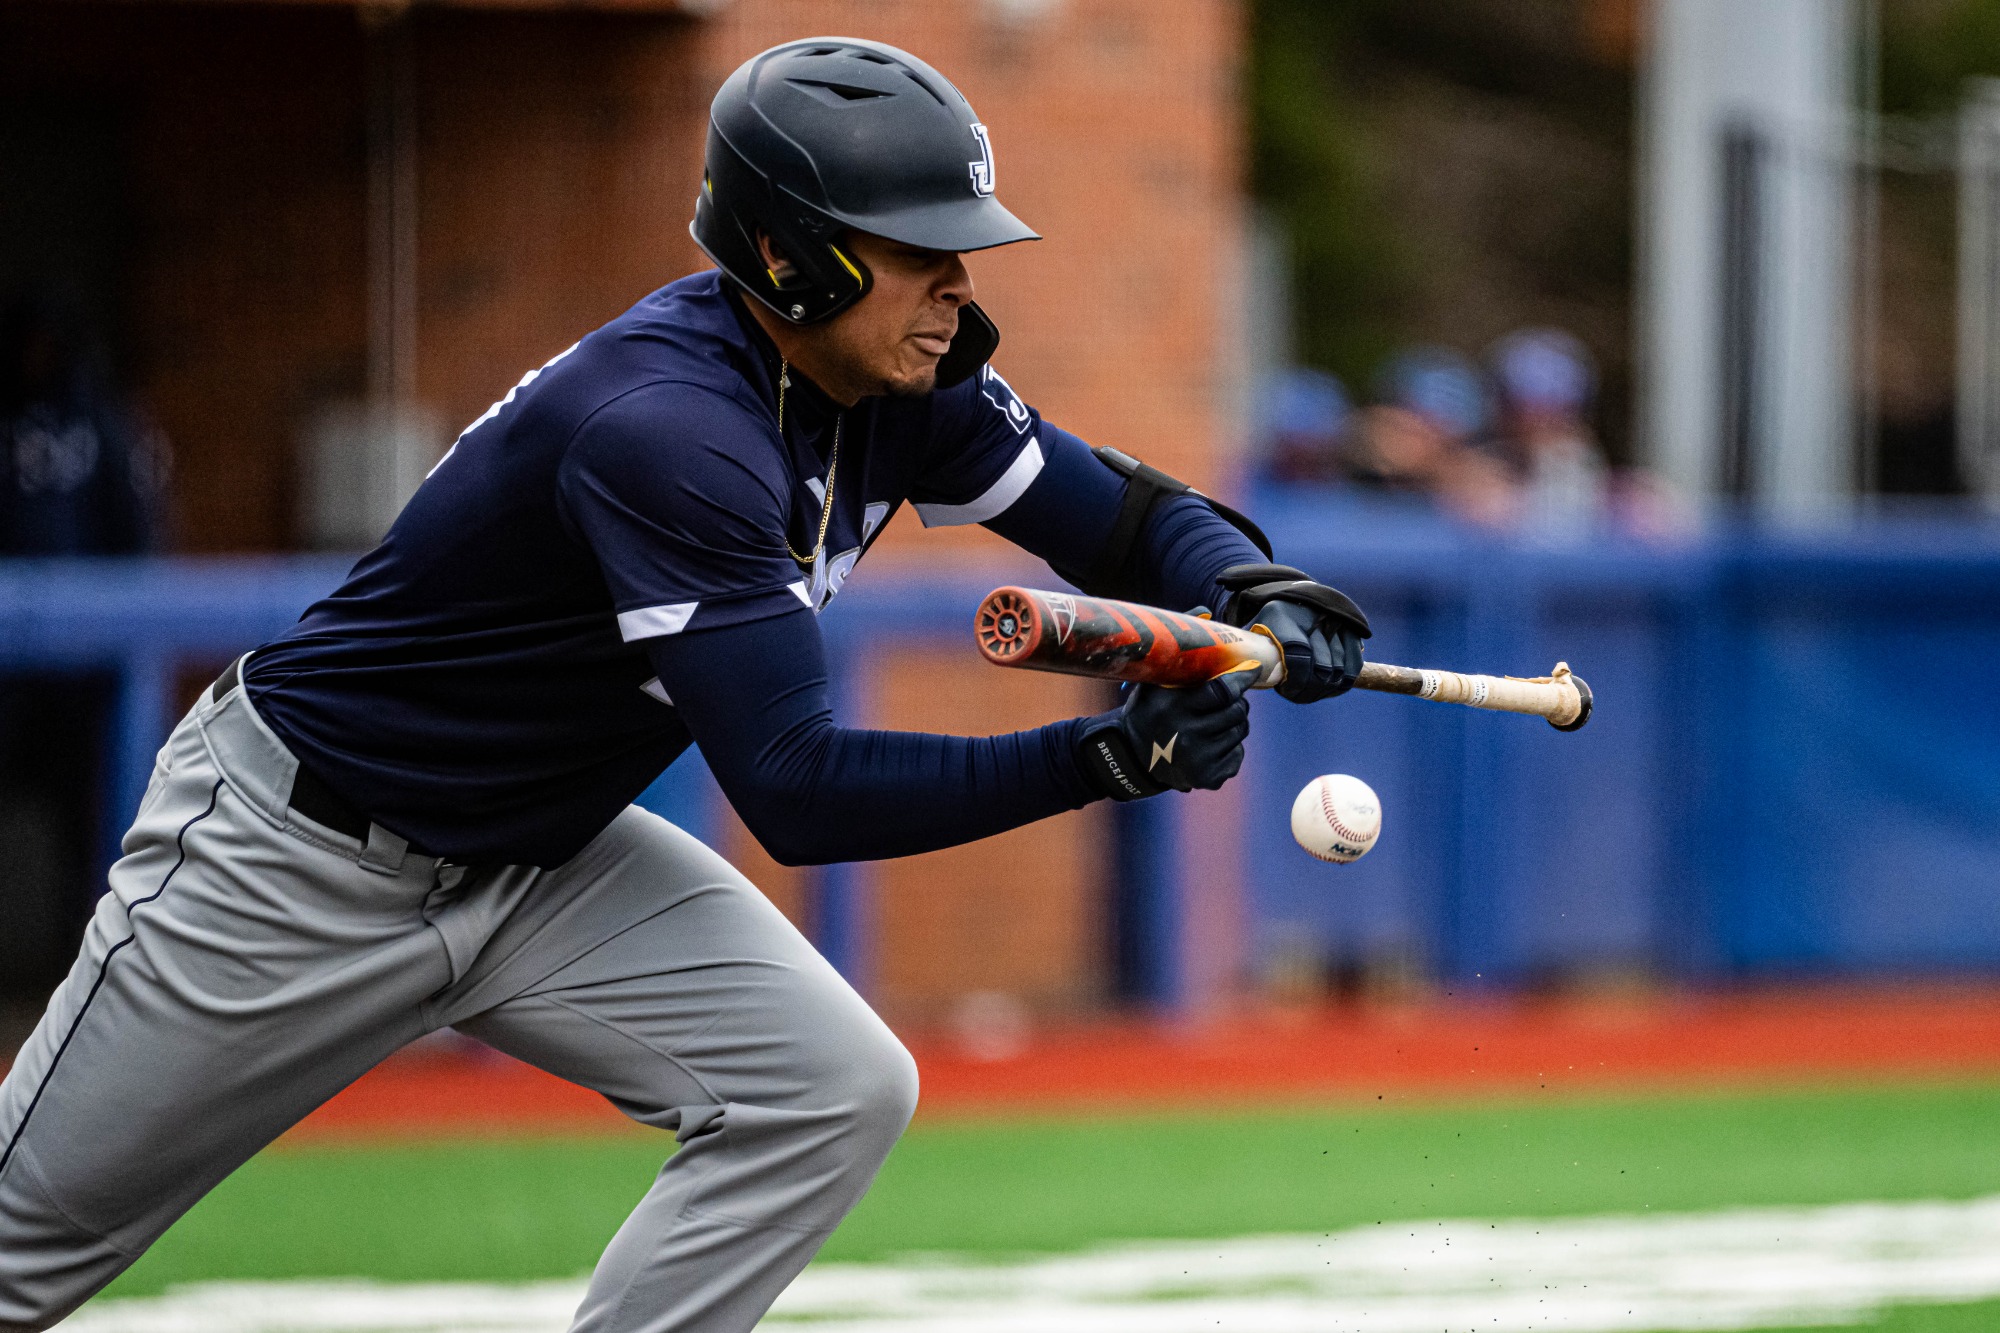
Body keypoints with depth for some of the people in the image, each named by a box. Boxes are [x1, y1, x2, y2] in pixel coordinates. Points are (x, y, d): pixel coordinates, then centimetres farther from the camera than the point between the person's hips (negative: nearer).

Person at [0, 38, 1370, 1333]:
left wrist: (1257, 593, -22)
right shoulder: (668, 427, -34)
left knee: (839, 1089, -13)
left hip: (543, 862, 8)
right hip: (295, 852, -7)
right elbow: (796, 791, -37)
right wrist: (1106, 760, -42)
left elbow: (1128, 514, 1)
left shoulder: (898, 384, -9)